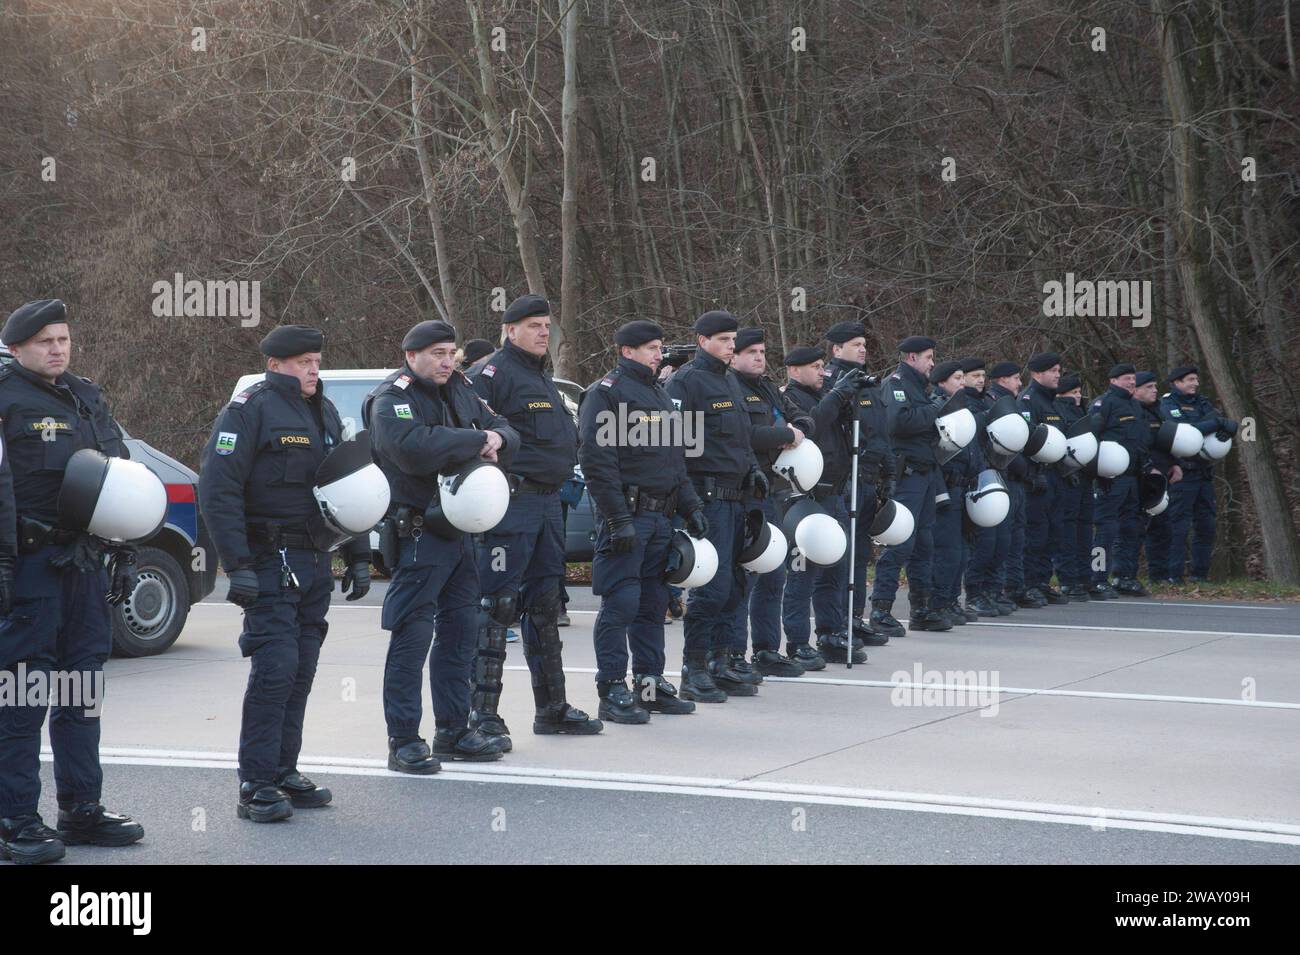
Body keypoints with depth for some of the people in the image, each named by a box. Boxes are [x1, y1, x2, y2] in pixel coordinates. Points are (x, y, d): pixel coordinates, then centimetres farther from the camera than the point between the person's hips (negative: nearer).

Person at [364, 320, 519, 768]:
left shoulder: (460, 391, 14)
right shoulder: (392, 399, -11)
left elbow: (507, 434, 16)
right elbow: (414, 448, -30)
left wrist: (496, 441, -10)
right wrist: (478, 441, -21)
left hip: (460, 527, 8)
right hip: (416, 534, -8)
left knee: (460, 630, 13)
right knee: (413, 636, -8)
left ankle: (453, 730, 24)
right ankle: (404, 740, -3)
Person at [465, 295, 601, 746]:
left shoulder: (544, 378, 21)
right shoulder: (494, 374, -9)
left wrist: (563, 471, 19)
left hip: (548, 501, 9)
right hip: (512, 502, -9)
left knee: (545, 604, 14)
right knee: (498, 606, -8)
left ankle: (552, 709, 22)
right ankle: (484, 713, -6)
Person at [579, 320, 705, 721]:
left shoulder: (659, 395, 20)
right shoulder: (606, 393, -8)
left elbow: (676, 459, 27)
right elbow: (596, 459, -15)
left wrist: (691, 508, 18)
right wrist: (617, 519, -20)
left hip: (661, 517, 8)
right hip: (627, 513, -8)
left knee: (653, 603, 11)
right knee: (620, 603, -8)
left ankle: (651, 682, 17)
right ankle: (613, 691, -5)